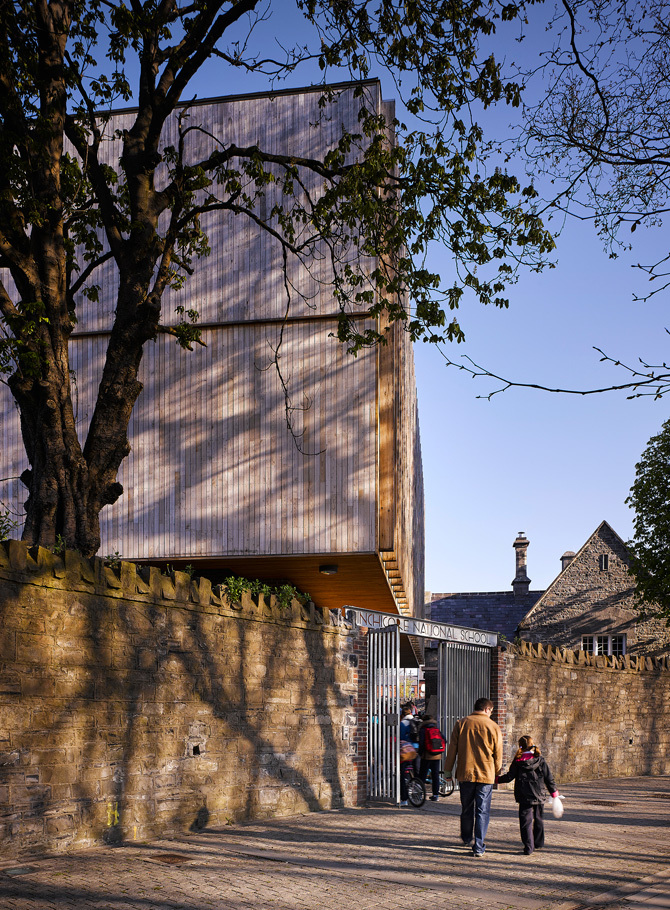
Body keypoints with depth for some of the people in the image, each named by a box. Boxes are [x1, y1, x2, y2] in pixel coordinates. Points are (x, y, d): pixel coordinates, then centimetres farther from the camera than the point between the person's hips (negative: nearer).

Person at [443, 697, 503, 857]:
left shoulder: (461, 724, 1)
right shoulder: (494, 727, -3)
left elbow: (452, 749, 2)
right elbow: (498, 754, 3)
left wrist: (448, 770, 9)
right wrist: (497, 772, 18)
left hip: (465, 773, 2)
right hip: (486, 775, -2)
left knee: (466, 808, 18)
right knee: (482, 811, 2)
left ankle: (467, 838, 36)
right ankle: (479, 847, -1)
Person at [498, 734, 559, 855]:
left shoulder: (517, 762, -5)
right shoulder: (540, 760, -1)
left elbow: (510, 776, -2)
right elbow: (549, 778, 2)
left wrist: (498, 779, 13)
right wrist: (554, 792, 13)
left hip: (524, 797, -2)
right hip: (539, 795, 2)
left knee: (526, 820, 0)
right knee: (538, 819, 19)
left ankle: (528, 847, -9)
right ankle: (538, 844, 29)